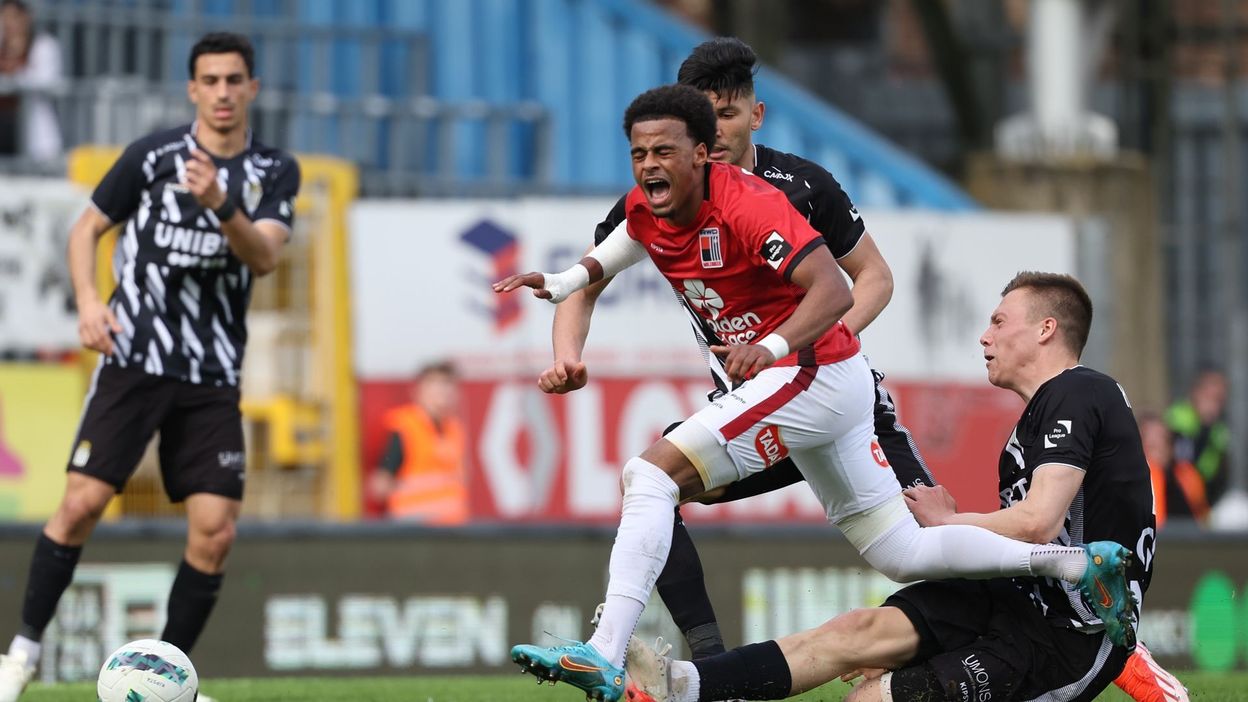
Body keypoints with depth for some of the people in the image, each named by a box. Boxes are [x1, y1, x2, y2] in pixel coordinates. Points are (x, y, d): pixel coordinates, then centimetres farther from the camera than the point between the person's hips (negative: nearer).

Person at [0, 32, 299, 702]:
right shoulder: (152, 154, -1)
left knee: (215, 532, -6)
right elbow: (87, 227, 10)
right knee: (82, 502, -13)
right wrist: (88, 300, -7)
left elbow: (264, 257, -11)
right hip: (134, 361, -2)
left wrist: (222, 206, -30)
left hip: (213, 380, 2)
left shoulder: (275, 172, 4)